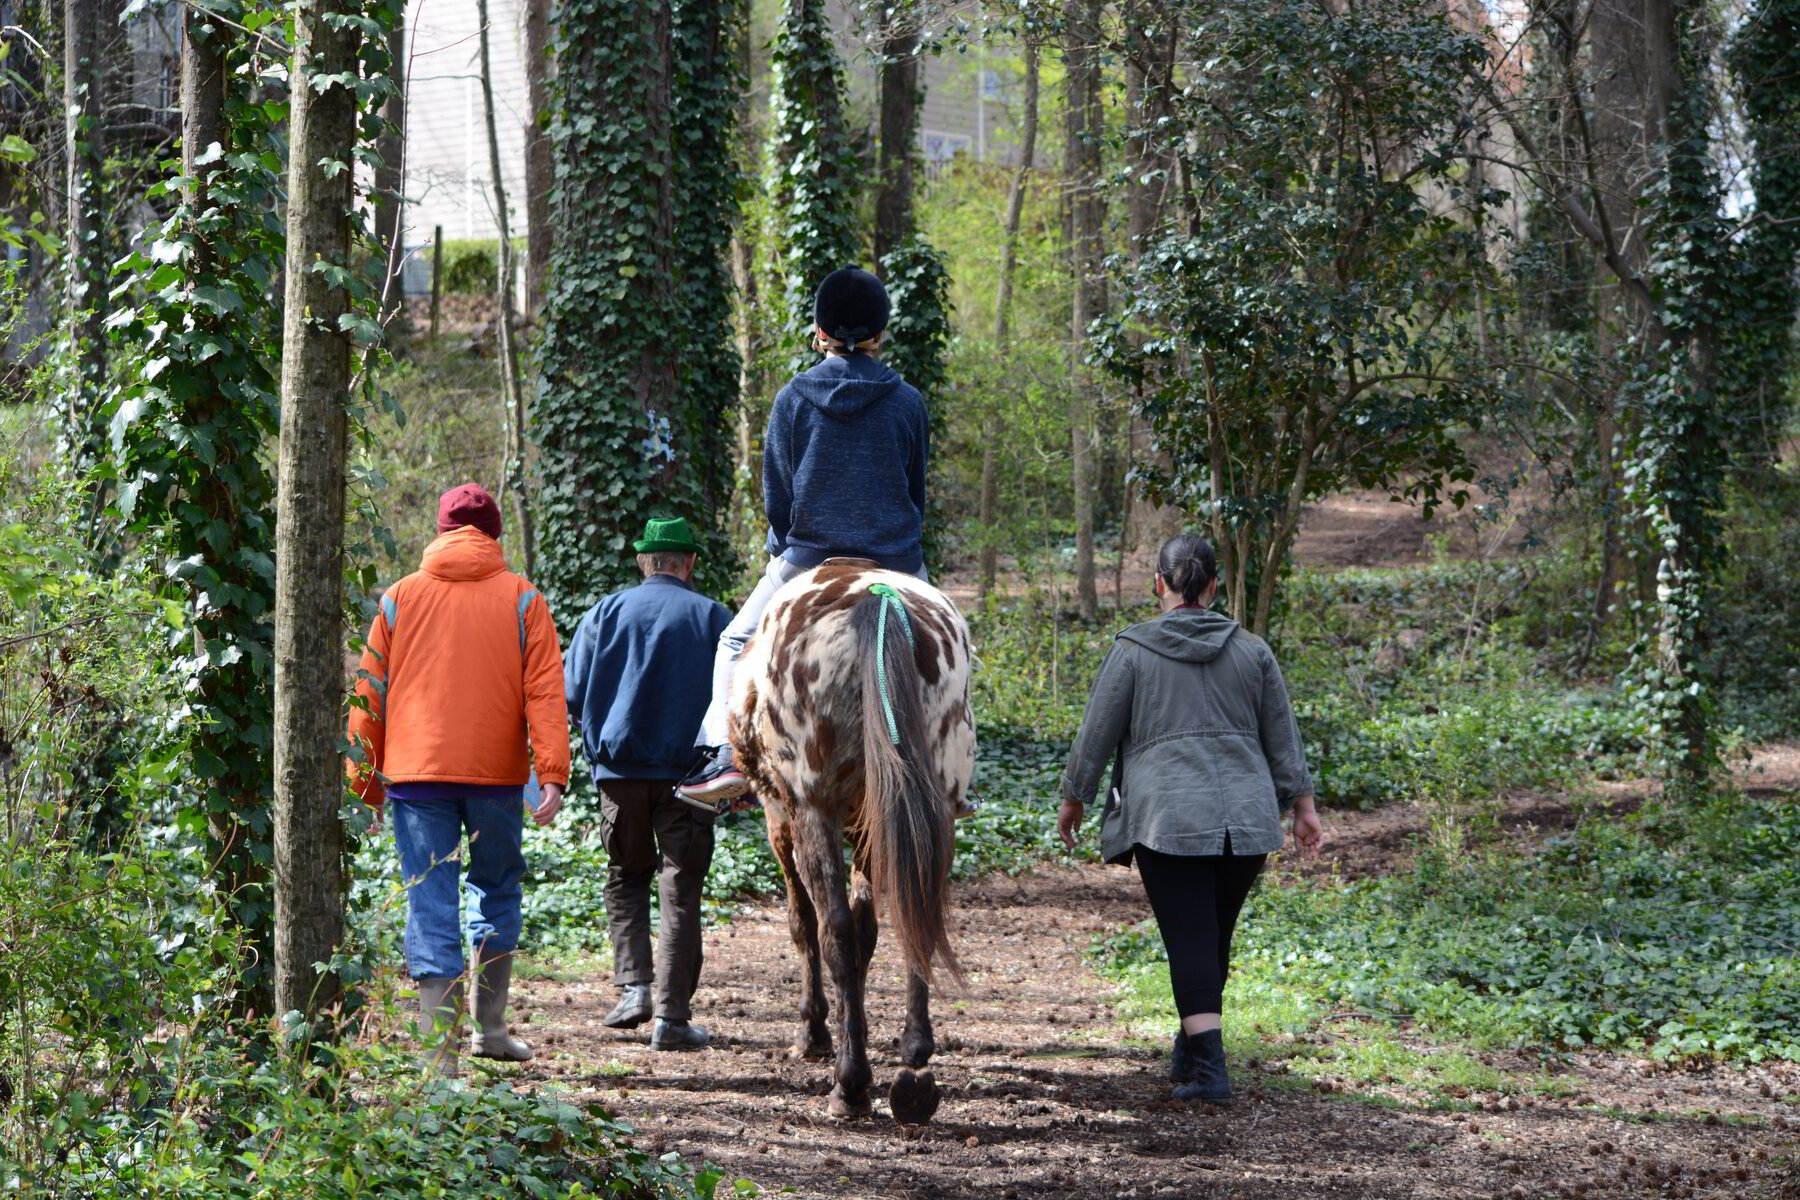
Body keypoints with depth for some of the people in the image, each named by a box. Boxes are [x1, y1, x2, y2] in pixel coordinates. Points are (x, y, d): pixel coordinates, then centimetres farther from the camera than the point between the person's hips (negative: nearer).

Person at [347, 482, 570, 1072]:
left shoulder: (401, 597, 8)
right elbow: (544, 692, -4)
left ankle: (440, 1045, -10)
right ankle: (488, 1024, 21)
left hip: (416, 771, 0)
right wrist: (552, 775, -8)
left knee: (430, 902, -2)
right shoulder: (522, 598, 5)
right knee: (497, 888, 19)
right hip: (496, 772, 0)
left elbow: (370, 692, 8)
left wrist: (366, 778, 13)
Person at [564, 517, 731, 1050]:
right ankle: (672, 1016, -2)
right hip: (687, 771, -1)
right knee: (681, 892, 2)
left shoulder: (606, 612, 4)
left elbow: (571, 693, 2)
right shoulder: (714, 617, 0)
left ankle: (633, 985, 1)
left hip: (620, 768, 1)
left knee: (626, 878, 18)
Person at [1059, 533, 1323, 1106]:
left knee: (1190, 941, -5)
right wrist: (1302, 806, 16)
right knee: (1215, 938, 16)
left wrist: (1073, 798, 15)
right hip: (1246, 820, 4)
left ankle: (1209, 1070, -15)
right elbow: (1282, 738, 11)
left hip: (1169, 819, -3)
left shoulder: (1133, 650, -1)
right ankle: (1190, 1052, 29)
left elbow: (1096, 733, 3)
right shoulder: (1251, 650, 8)